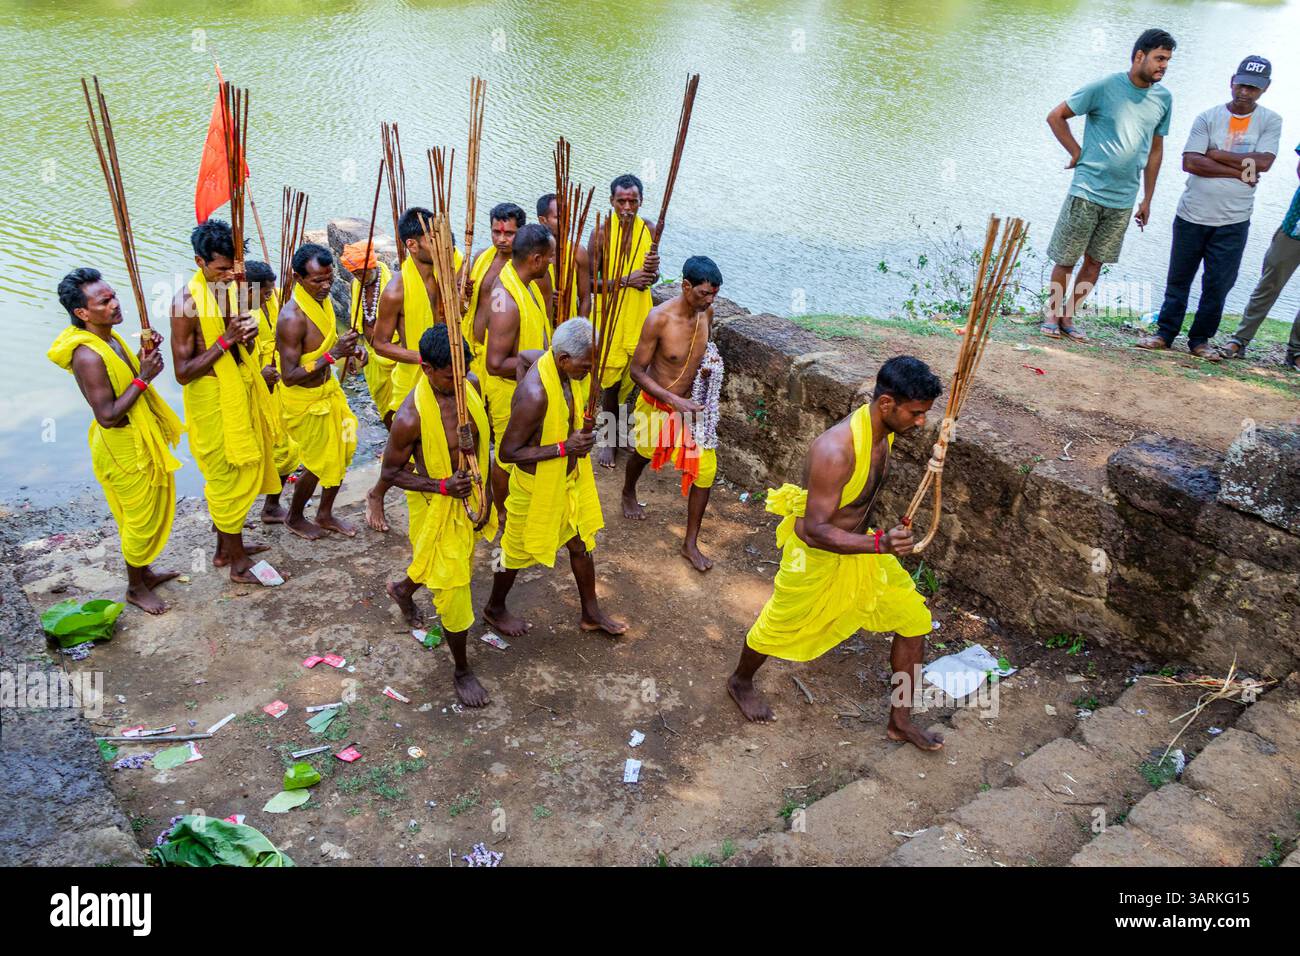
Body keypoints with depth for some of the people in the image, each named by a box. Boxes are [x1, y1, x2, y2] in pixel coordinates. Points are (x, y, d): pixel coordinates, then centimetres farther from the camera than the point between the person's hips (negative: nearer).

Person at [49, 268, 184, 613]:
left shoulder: (109, 338, 1)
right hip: (123, 447, -9)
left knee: (152, 510, 23)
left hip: (142, 439, 9)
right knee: (140, 518, 7)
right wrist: (144, 378, -25)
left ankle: (144, 570, 42)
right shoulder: (88, 355, -28)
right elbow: (107, 416, -28)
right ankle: (135, 588, 26)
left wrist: (144, 356, -2)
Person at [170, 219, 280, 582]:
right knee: (229, 477, 5)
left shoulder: (233, 287, 1)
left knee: (233, 474, 19)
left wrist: (248, 337, -11)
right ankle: (237, 560, 20)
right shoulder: (187, 302, -21)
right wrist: (225, 340, -28)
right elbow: (183, 372, -21)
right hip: (212, 402, -7)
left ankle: (226, 546, 37)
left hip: (241, 392, 7)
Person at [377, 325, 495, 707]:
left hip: (470, 495, 7)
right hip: (437, 507, -7)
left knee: (458, 565, 30)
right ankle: (462, 671, 26)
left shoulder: (470, 385, -11)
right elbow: (390, 474, -17)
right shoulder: (410, 417, -30)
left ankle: (403, 589, 63)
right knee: (454, 590, 4)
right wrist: (442, 486, -29)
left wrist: (485, 487, 13)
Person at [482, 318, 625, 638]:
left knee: (581, 543, 20)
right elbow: (507, 452, -29)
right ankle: (495, 610, 42)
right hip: (536, 486, -8)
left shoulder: (563, 369, -11)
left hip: (570, 479, 8)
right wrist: (564, 447, -32)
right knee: (517, 551, 16)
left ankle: (591, 613, 40)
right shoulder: (535, 394, -36)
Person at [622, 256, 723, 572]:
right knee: (643, 454, 23)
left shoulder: (706, 312, -10)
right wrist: (673, 400, -29)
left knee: (706, 468, -5)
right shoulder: (659, 318, -28)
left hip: (689, 404, 4)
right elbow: (636, 370, -21)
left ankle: (690, 544, 9)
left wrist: (706, 365, -10)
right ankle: (628, 493, 60)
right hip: (656, 406, -4)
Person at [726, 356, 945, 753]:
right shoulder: (836, 450, -37)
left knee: (914, 619, 8)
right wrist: (881, 544, -44)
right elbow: (816, 530, -34)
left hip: (859, 544, 8)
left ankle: (900, 721, 24)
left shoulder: (884, 430, -9)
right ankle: (740, 682, 47)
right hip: (815, 554, -7)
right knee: (778, 628, 16)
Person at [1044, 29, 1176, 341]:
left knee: (1095, 261, 8)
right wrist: (1077, 153, -6)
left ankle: (1069, 315, 20)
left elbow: (1155, 150, 14)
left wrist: (1147, 200, 13)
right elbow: (1055, 117, -2)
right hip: (1087, 190, -4)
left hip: (1123, 200, 4)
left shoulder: (1163, 99, 6)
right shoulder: (1105, 87, -8)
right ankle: (1052, 313, 19)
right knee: (1065, 259, 3)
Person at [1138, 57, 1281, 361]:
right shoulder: (1208, 118, 0)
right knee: (1178, 279, 9)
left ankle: (1200, 340, 16)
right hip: (1192, 216, 0)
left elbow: (1263, 162, -12)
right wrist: (1238, 171, -14)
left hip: (1233, 222, 0)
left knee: (1218, 285, 2)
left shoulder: (1270, 121, 3)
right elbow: (1190, 162, -12)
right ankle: (1165, 333, 20)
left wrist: (1216, 155, -12)